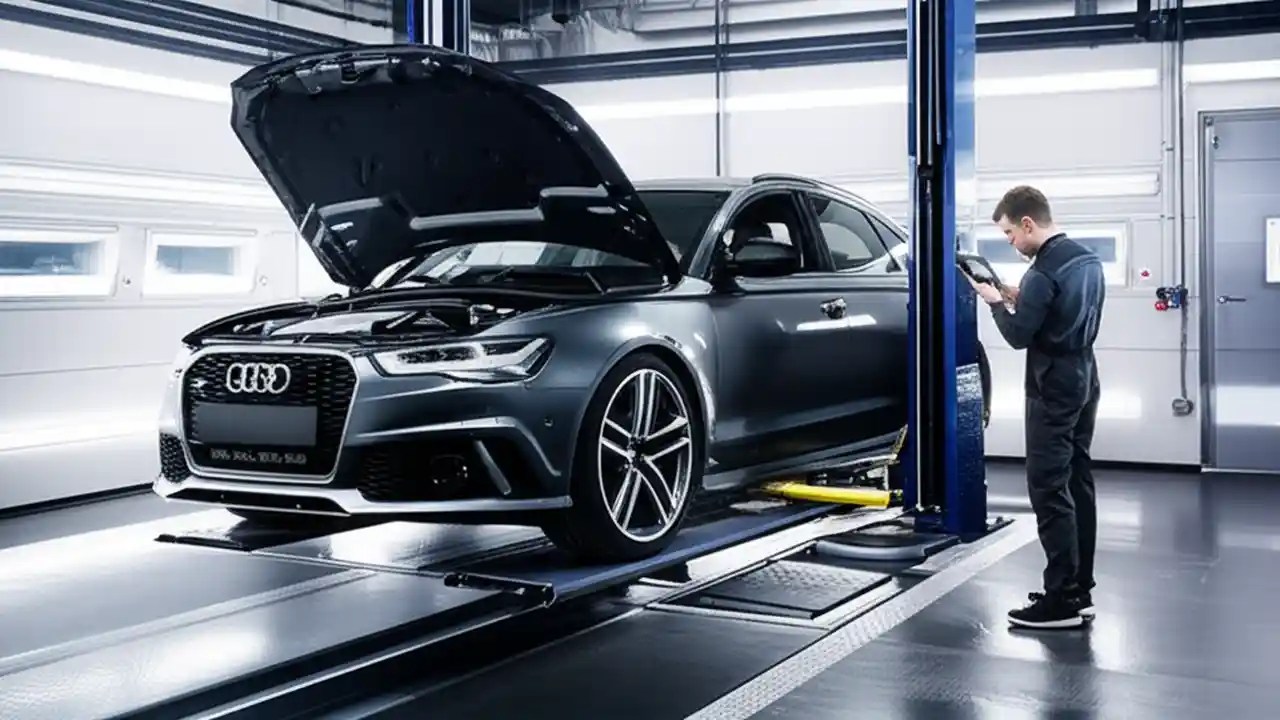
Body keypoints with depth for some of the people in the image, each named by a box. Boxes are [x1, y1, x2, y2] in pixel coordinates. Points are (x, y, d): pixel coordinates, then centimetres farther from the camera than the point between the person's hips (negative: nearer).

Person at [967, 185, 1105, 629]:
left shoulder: (1044, 272, -19)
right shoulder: (1088, 260, 11)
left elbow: (1018, 336, -16)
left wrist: (996, 303, 0)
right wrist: (1022, 301, 12)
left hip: (1054, 388, -10)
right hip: (1084, 380, 10)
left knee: (1049, 491, -7)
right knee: (1077, 484, 12)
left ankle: (1062, 600, -7)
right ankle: (1080, 590, 17)